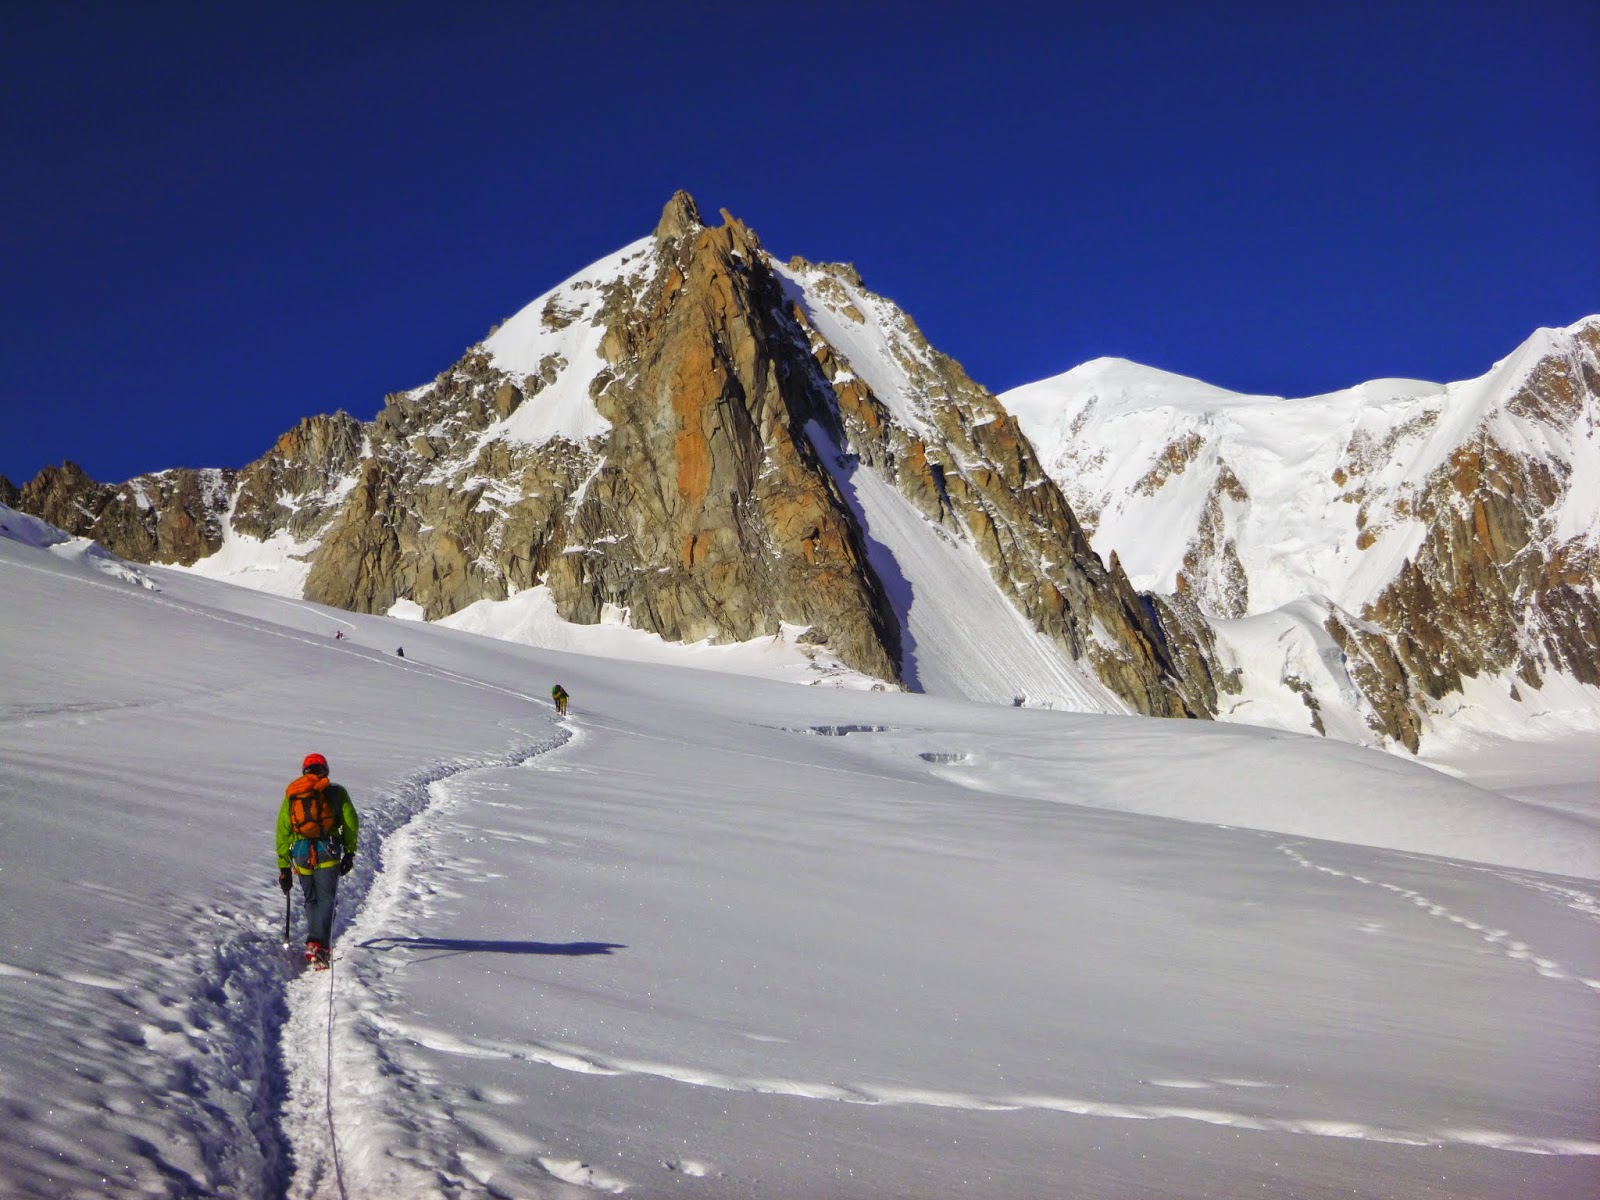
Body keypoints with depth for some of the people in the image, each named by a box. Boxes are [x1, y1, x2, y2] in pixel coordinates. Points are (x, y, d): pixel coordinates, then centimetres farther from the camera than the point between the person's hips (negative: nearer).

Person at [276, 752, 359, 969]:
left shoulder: (291, 796, 17)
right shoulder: (336, 792, 9)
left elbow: (282, 833, 15)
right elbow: (351, 823, 1)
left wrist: (284, 867, 18)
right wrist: (349, 852, 9)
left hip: (301, 855, 3)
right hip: (328, 853, -3)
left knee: (311, 900, 19)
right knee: (326, 899, -4)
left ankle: (315, 941, 17)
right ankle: (318, 945, -21)